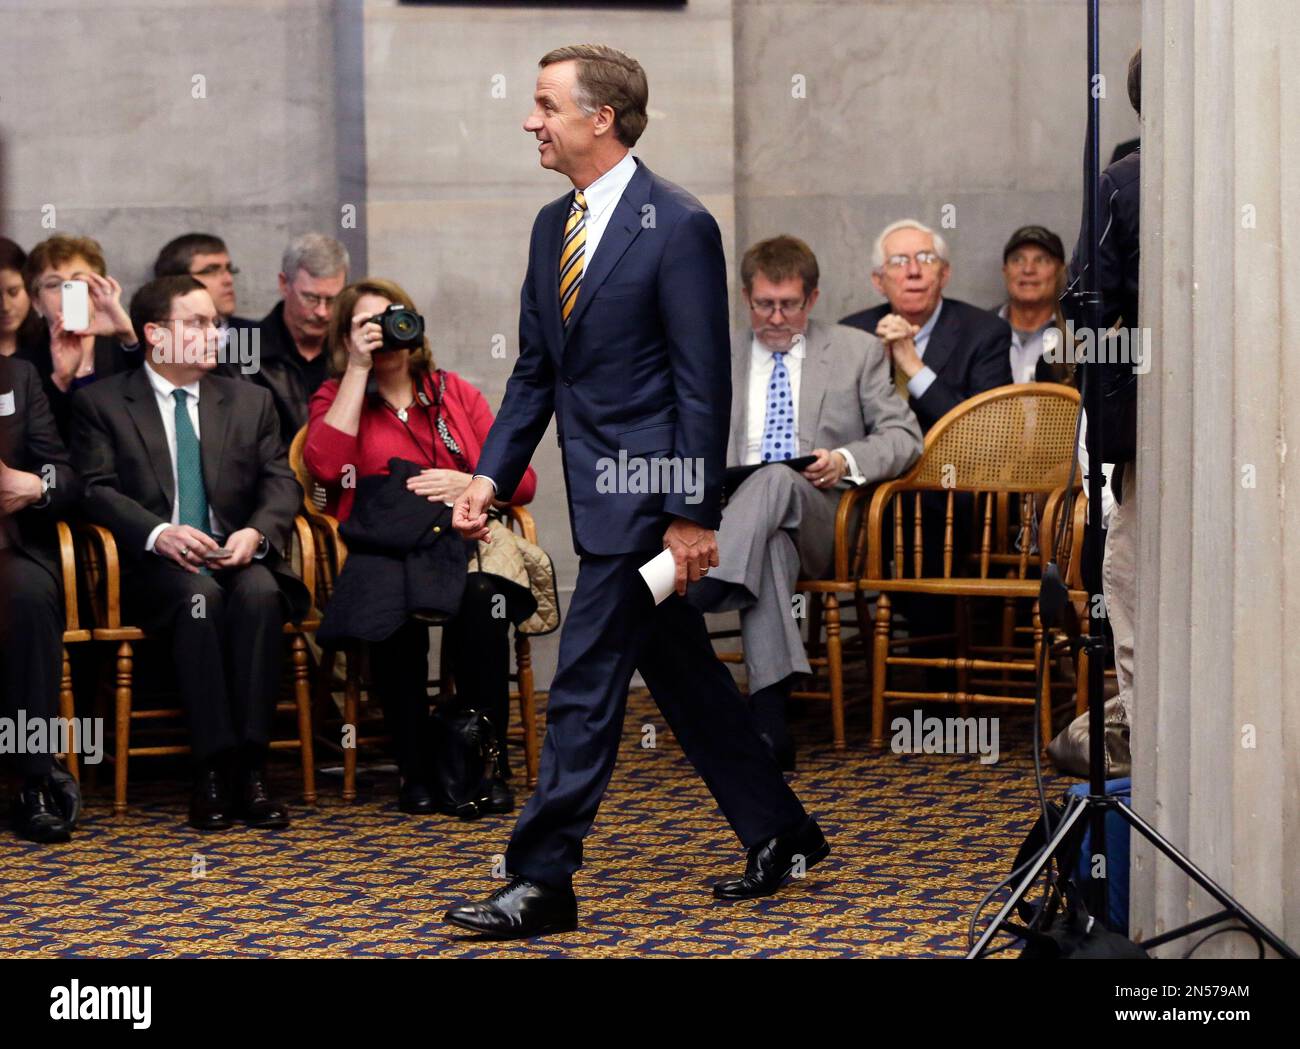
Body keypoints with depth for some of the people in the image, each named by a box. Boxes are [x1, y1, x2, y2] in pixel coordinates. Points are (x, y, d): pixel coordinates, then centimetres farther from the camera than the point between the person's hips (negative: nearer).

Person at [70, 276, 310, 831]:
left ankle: (250, 770, -34)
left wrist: (256, 532, -14)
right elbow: (97, 489, -3)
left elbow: (282, 483, 9)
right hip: (153, 565, -2)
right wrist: (159, 533, -21)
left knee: (260, 592, -33)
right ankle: (212, 770, -36)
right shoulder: (101, 403, 8)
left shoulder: (250, 400, 18)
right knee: (199, 594, -36)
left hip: (238, 555, 2)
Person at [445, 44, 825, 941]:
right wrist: (492, 476, 5)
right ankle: (782, 838, 27)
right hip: (602, 493, 9)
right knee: (685, 677, 15)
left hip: (645, 496, -9)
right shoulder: (553, 227, 12)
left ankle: (543, 883, 0)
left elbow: (704, 383, -15)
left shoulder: (679, 226, -13)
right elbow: (536, 372, 16)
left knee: (585, 688, -6)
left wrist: (693, 515, -17)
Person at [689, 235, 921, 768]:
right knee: (769, 547, -39)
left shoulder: (858, 351, 14)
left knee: (778, 478, -37)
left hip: (822, 521, -1)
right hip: (734, 514, 1)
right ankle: (769, 715, -50)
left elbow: (904, 436, 10)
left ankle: (686, 602, -57)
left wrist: (847, 461, -11)